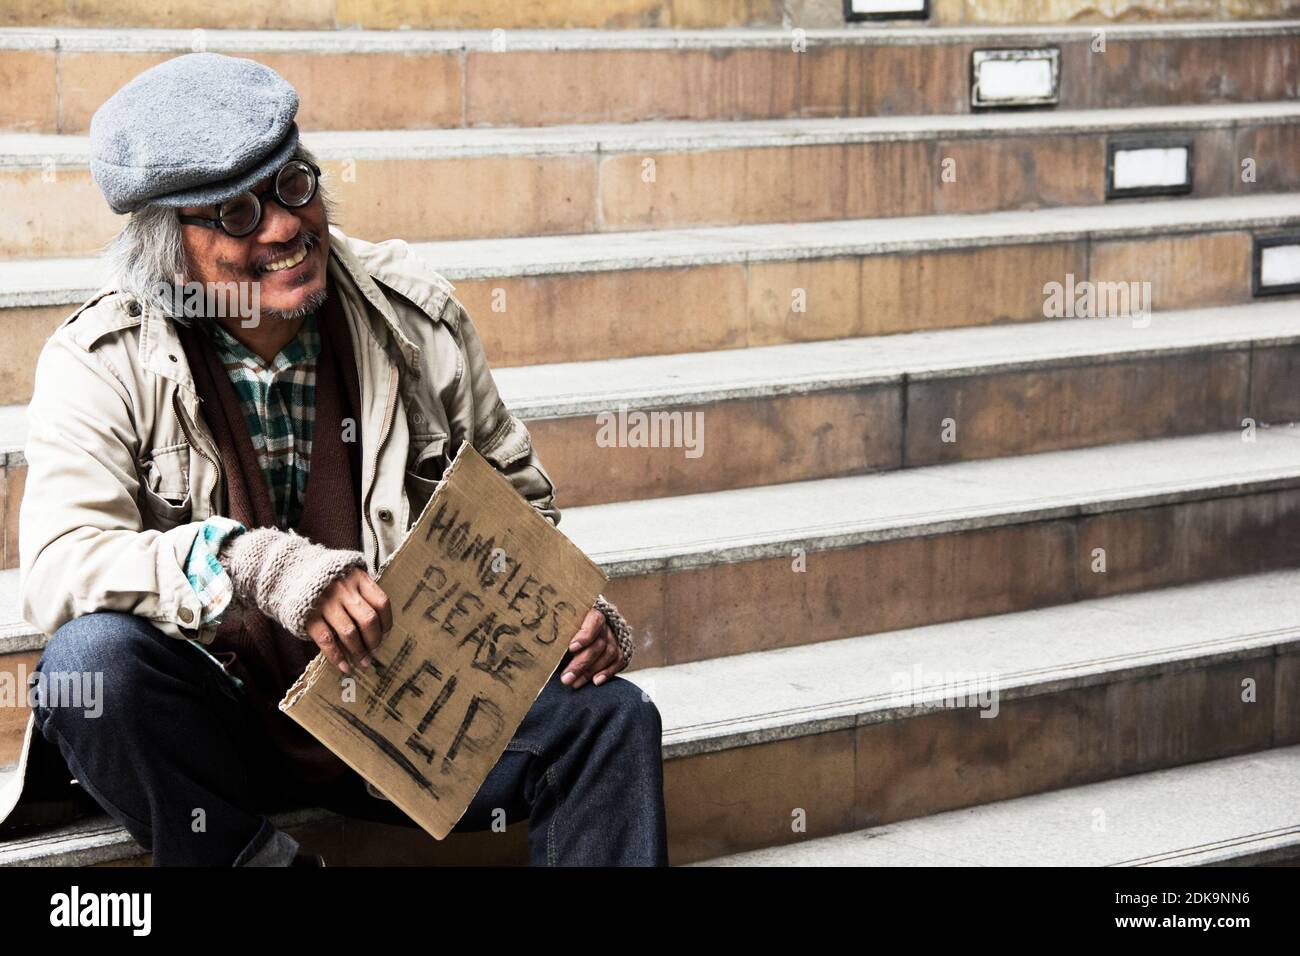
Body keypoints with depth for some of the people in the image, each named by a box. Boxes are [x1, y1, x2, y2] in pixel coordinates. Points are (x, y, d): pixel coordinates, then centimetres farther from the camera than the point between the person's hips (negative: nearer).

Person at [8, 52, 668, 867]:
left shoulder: (415, 316, -1)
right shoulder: (104, 363, -9)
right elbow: (58, 566, -23)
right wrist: (249, 563, -38)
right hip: (216, 729, -1)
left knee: (609, 714, -19)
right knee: (92, 656, -33)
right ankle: (250, 858, -11)